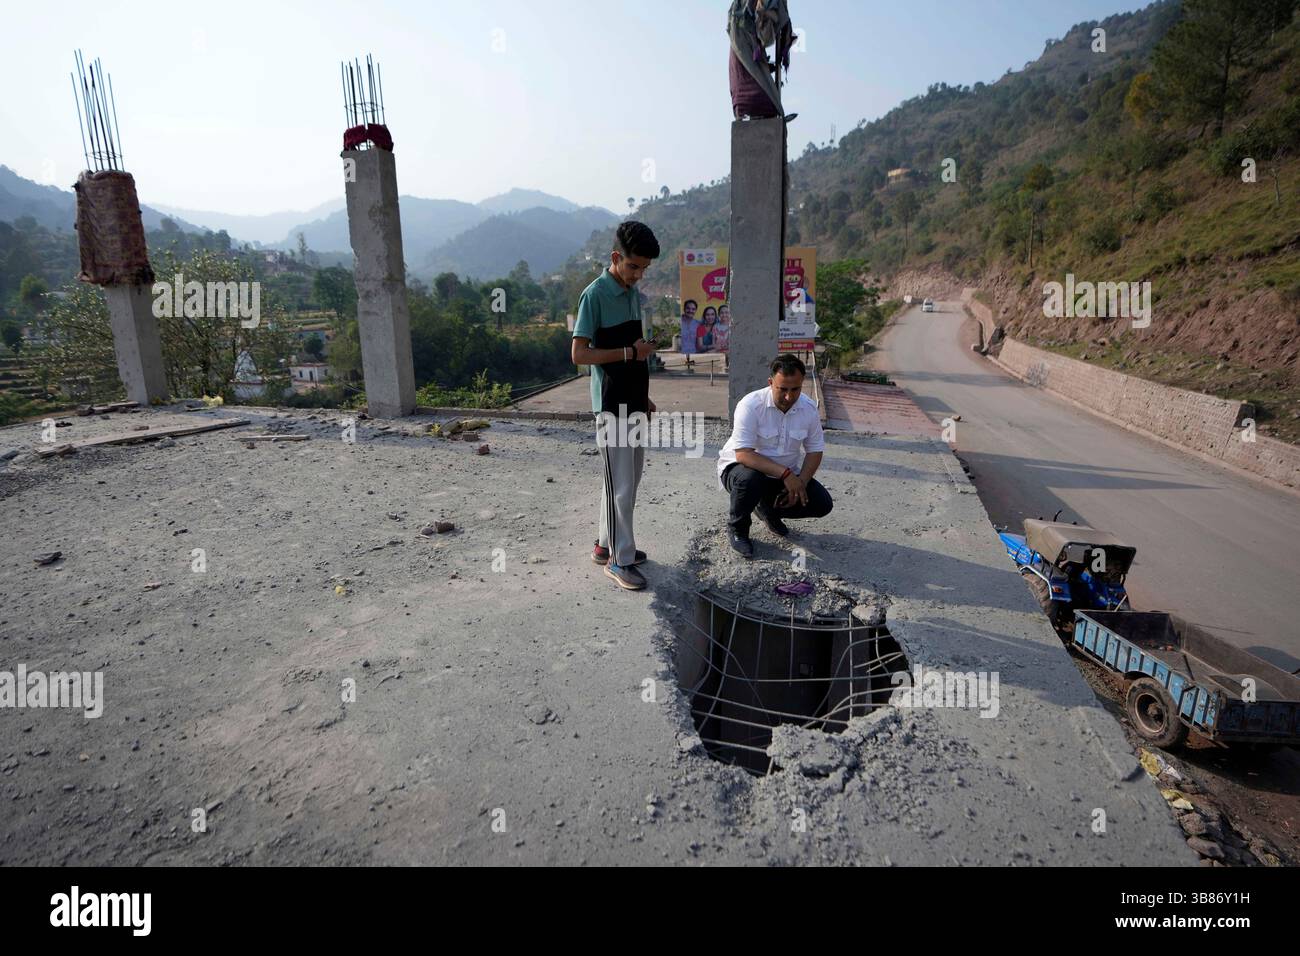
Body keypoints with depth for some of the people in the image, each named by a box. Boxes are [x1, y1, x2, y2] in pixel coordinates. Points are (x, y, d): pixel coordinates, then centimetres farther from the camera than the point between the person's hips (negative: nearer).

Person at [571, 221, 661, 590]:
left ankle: (607, 544, 29)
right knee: (620, 486, -3)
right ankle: (619, 560, 9)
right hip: (611, 406, -8)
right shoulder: (595, 295, -12)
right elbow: (579, 354, -16)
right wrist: (629, 352, -20)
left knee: (629, 481, 15)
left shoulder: (634, 294, 12)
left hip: (634, 403, 8)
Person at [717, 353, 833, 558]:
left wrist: (800, 483, -16)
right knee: (750, 479, -39)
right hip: (742, 466, -5)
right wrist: (785, 474, -36)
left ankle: (768, 508, 18)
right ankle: (736, 528, -6)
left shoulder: (809, 409, -9)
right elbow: (743, 454, -31)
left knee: (822, 504, -11)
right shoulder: (751, 405, -25)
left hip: (786, 474, 5)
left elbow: (815, 451, 1)